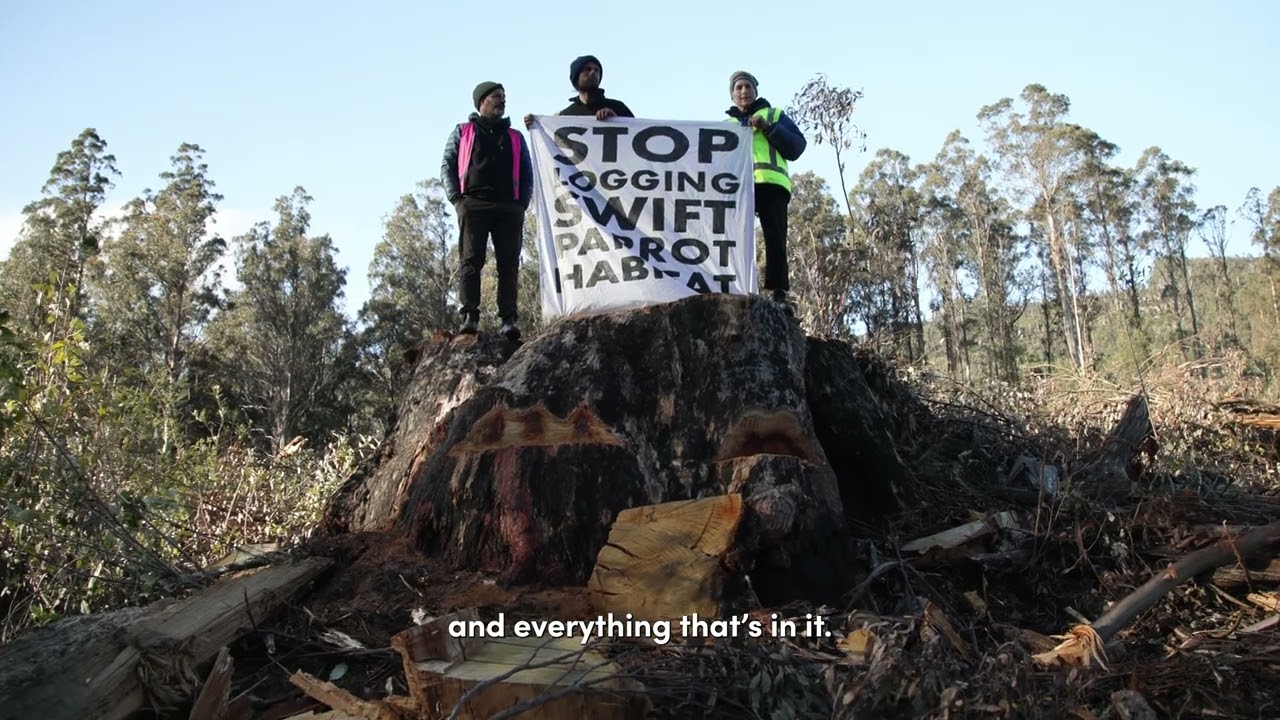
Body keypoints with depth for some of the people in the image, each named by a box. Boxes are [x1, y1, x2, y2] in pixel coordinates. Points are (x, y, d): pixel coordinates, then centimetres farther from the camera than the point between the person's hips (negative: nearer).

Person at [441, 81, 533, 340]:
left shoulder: (515, 137, 25)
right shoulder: (463, 132, 19)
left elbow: (527, 173, 20)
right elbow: (447, 166, 10)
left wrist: (522, 203, 4)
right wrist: (457, 199, -4)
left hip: (509, 208, 2)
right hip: (474, 205, -2)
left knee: (509, 264, -6)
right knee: (471, 261, -11)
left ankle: (509, 320, -10)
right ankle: (469, 317, -16)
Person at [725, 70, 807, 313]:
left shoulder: (774, 114, 25)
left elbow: (797, 146, 12)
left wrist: (768, 128, 0)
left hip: (770, 184, -2)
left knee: (775, 240, -12)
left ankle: (779, 294, -15)